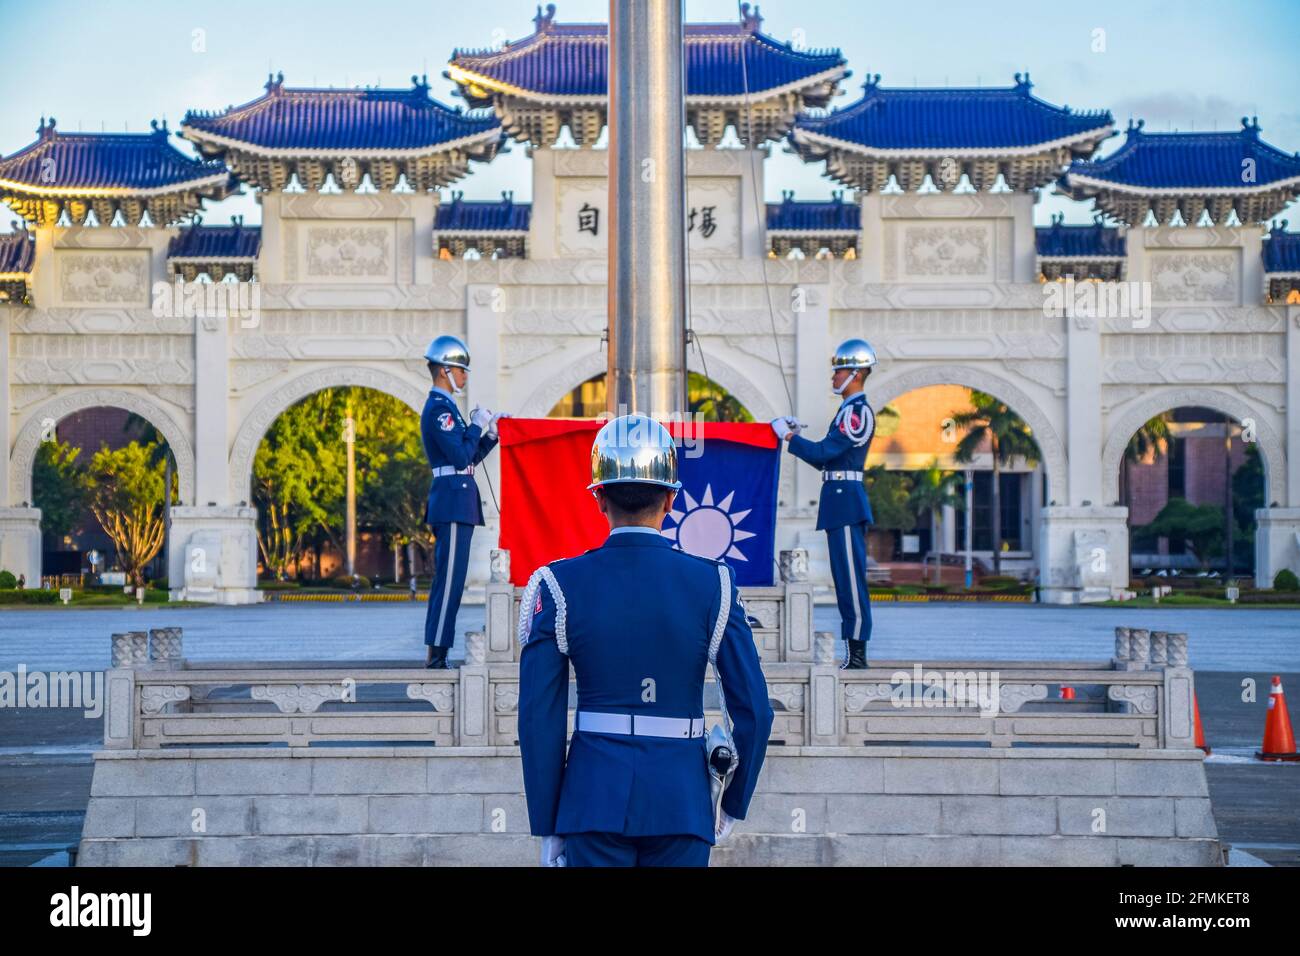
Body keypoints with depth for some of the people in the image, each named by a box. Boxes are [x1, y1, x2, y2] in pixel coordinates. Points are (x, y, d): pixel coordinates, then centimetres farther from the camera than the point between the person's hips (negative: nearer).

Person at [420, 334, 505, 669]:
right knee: (449, 580, -10)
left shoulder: (444, 407, 20)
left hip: (456, 502, 11)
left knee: (447, 579, 10)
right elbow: (461, 457, -19)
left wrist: (491, 433, 13)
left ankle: (437, 654, 12)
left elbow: (468, 458, 22)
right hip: (453, 502, -11)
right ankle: (435, 654, -10)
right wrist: (477, 426, -7)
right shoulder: (439, 408, -12)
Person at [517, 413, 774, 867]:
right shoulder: (713, 584, -3)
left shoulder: (558, 586, -3)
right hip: (682, 804, 0)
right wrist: (733, 804, 10)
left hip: (594, 799, 0)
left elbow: (539, 719, -4)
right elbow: (754, 710, -4)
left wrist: (547, 827, 4)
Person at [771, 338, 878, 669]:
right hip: (841, 504, 10)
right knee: (846, 579, 11)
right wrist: (795, 436, 12)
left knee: (852, 579, -9)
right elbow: (826, 458, 21)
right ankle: (853, 653, 14)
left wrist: (788, 435, -8)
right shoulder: (850, 410, 19)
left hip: (846, 503, -10)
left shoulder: (858, 411, -12)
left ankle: (857, 653, -8)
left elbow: (824, 452, -18)